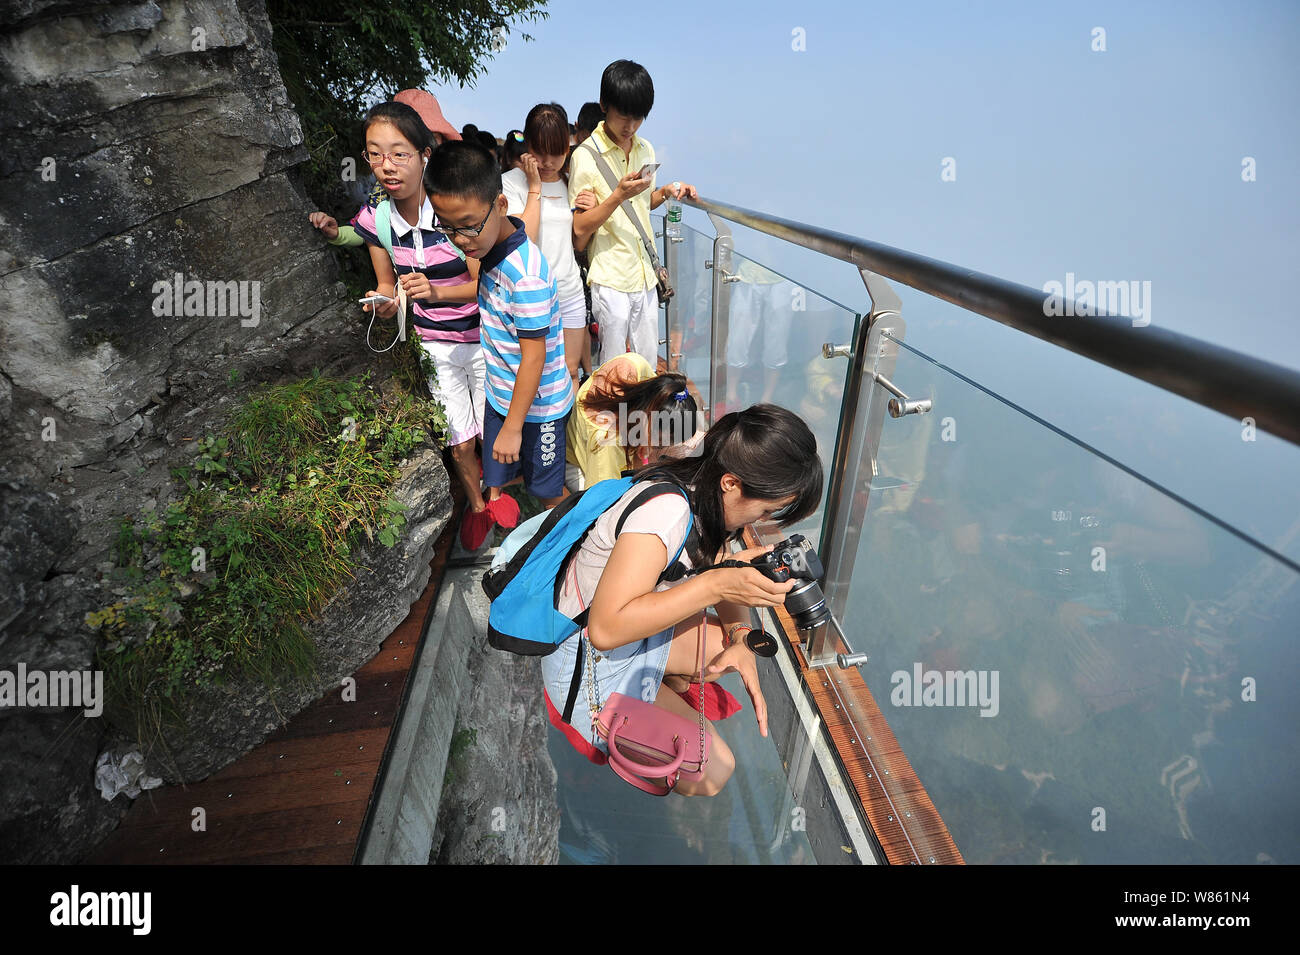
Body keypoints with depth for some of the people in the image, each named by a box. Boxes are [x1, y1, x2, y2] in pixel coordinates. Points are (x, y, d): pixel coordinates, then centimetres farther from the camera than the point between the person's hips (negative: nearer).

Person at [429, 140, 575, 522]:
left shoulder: (526, 275, -31)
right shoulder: (488, 246, -4)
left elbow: (533, 358, -26)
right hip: (500, 394, 8)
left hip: (536, 404, -8)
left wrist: (513, 427, -20)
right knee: (495, 479, 22)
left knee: (548, 488, 13)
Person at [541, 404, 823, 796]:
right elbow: (607, 628, -36)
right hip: (588, 658, -8)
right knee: (712, 772, -10)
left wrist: (741, 637, -14)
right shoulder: (665, 511, -34)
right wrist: (717, 584, -38)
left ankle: (659, 700, 15)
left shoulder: (708, 494, -7)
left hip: (640, 630, 8)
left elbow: (727, 576, 6)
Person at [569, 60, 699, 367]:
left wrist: (665, 191, 5)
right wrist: (618, 195, -22)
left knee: (648, 365, 12)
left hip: (646, 275, 6)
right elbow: (579, 229, -11)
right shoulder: (586, 156, -8)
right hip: (611, 280, -6)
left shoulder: (646, 150, 12)